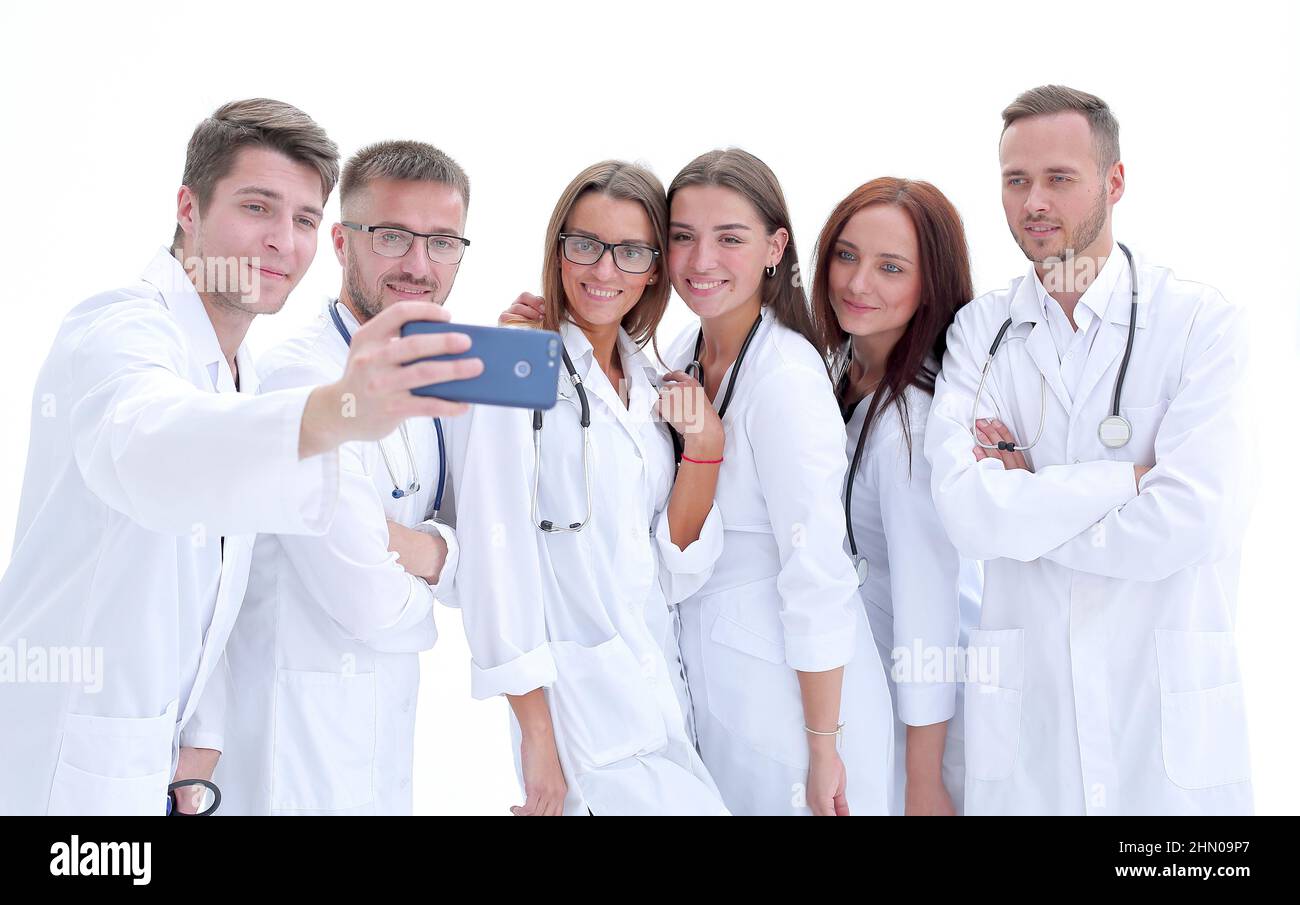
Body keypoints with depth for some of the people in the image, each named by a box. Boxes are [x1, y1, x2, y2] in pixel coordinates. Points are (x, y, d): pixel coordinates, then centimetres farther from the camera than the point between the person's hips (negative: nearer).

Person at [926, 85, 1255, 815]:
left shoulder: (1203, 323, -4)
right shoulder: (979, 330, 2)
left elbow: (1190, 522, -17)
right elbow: (968, 510, -13)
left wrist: (1025, 500, -9)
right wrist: (1134, 475, -13)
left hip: (1173, 714, -1)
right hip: (1023, 709, 1)